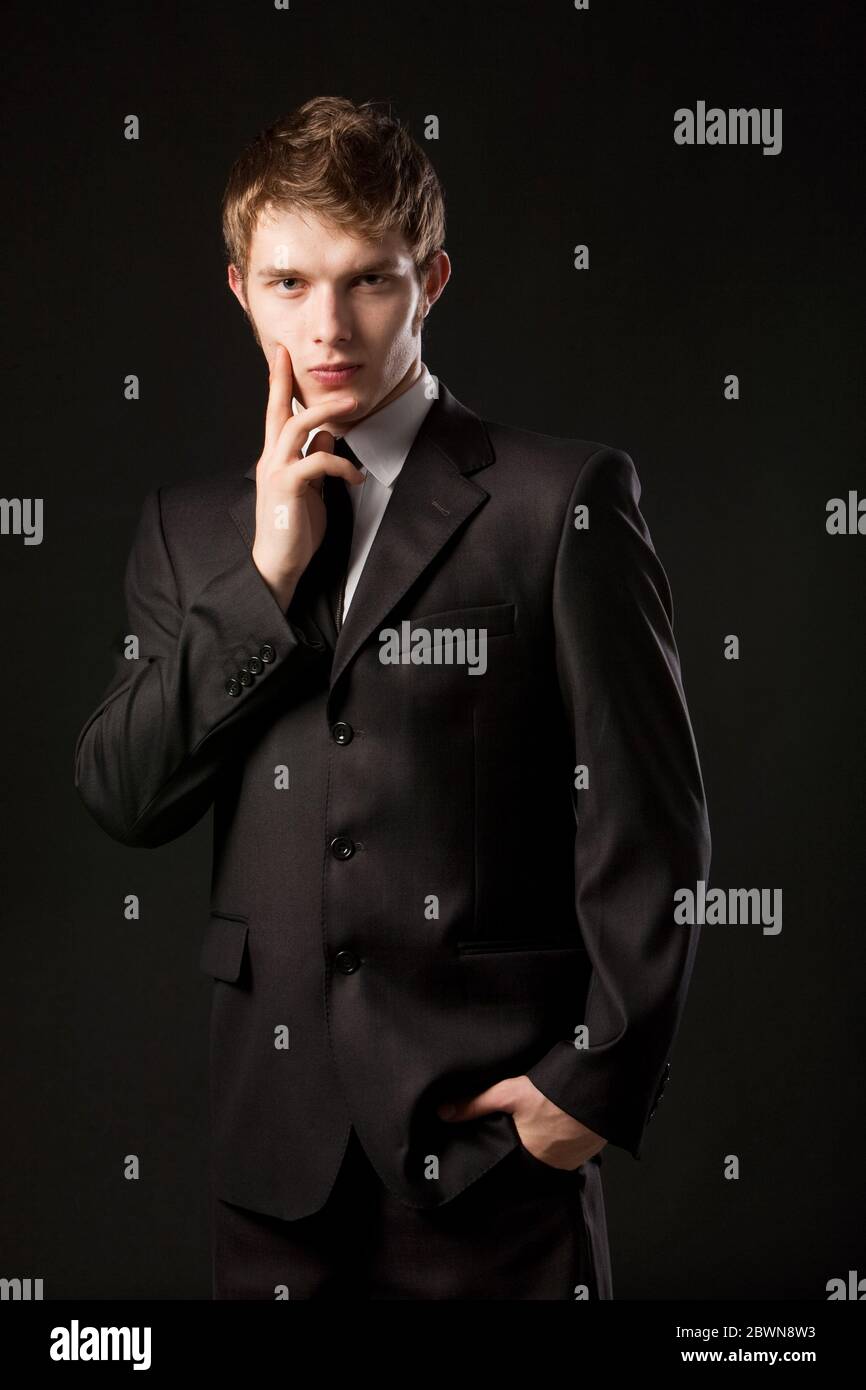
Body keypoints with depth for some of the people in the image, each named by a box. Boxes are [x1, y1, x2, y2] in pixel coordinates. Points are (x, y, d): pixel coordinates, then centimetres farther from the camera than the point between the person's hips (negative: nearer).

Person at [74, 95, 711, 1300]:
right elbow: (119, 798, -1)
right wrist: (265, 574, -9)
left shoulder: (561, 503, -5)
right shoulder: (193, 525, 9)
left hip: (488, 1123, -3)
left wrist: (602, 1078, -8)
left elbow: (650, 826, -5)